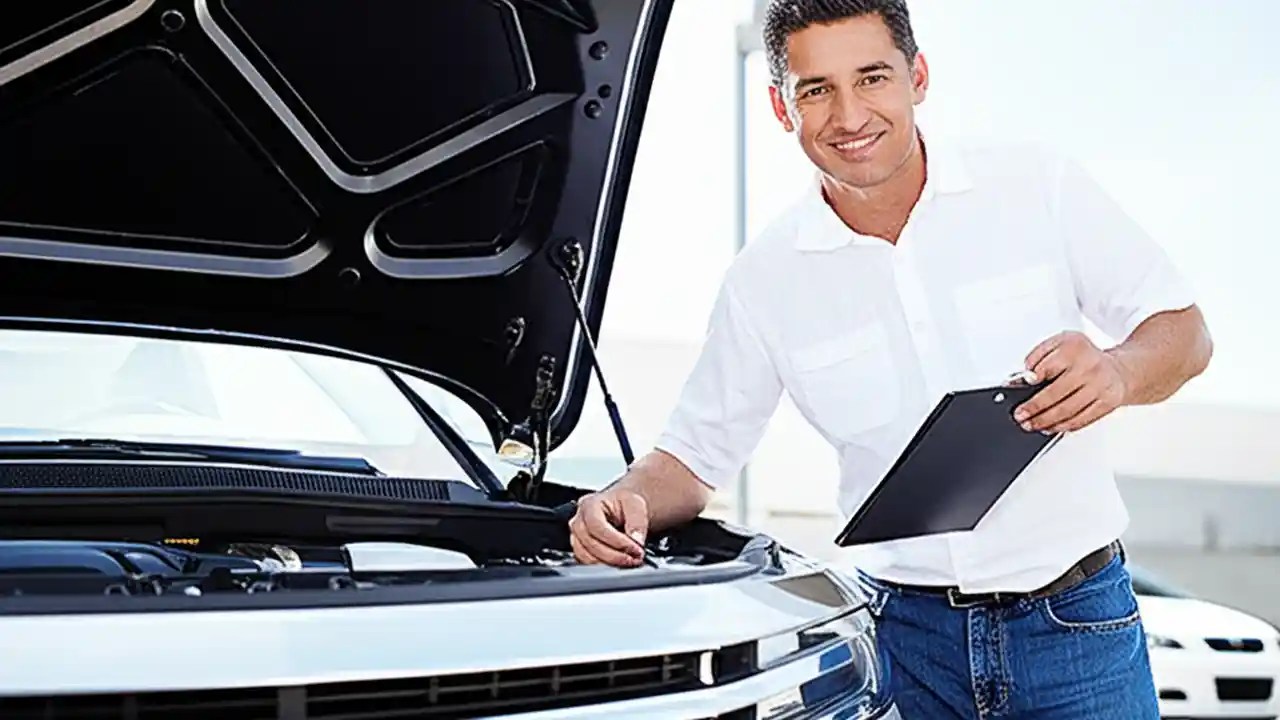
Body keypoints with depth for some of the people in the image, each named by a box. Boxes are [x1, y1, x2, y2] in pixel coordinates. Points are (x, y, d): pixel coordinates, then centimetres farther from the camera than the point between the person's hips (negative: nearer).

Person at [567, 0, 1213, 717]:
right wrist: (624, 502, -15)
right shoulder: (766, 278, 1)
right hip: (906, 632, 1)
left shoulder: (1038, 185, -3)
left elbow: (1185, 332, 1)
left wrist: (1118, 372, -23)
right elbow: (694, 456, 7)